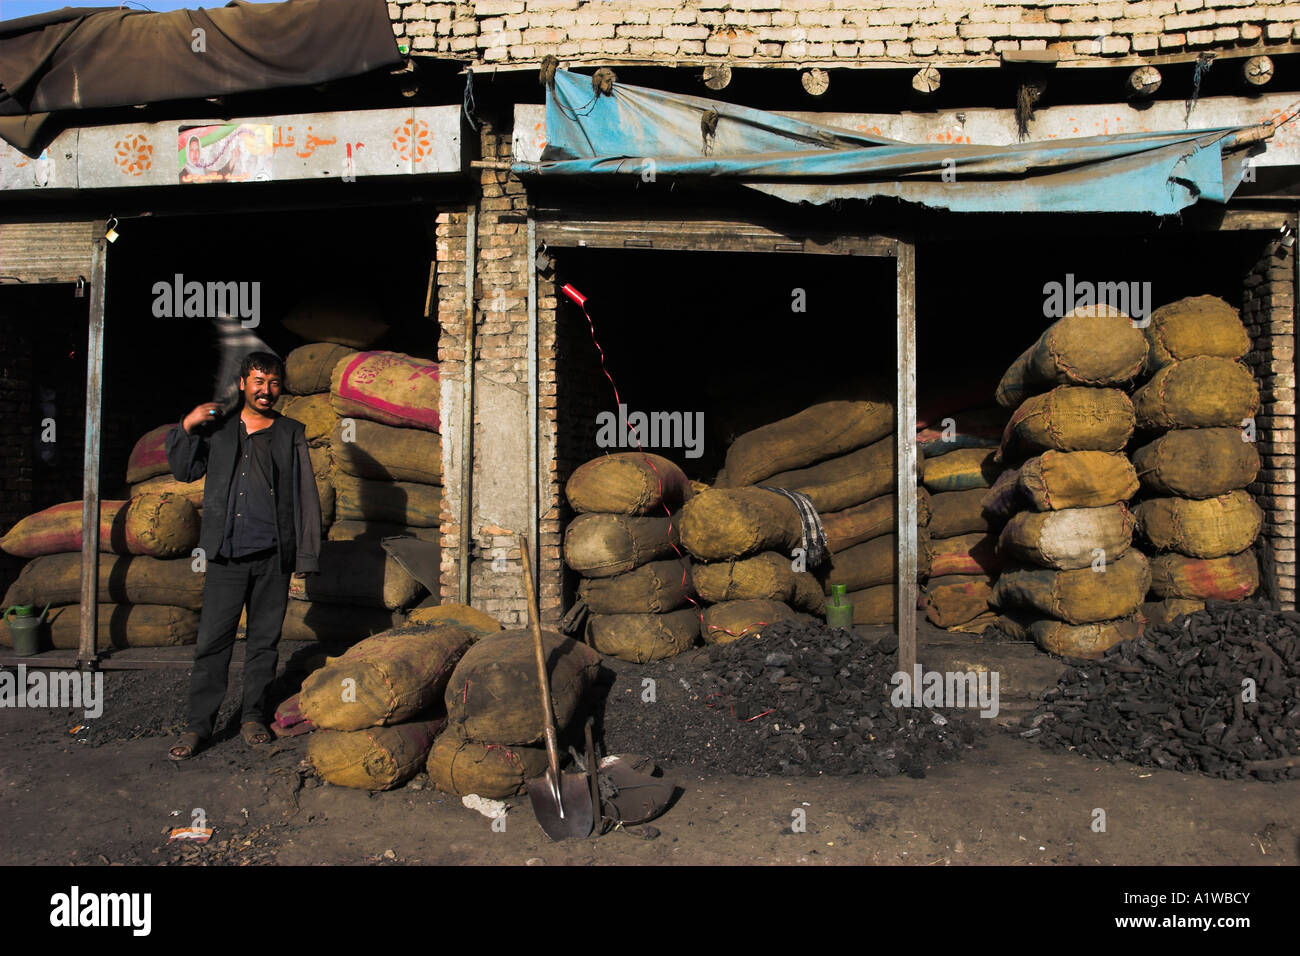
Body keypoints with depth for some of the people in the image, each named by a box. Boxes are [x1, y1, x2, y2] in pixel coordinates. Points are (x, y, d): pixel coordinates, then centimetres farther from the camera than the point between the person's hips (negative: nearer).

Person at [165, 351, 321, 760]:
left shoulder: (291, 434, 8)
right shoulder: (217, 429, 11)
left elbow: (306, 497, 6)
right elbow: (185, 471, 15)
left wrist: (306, 554, 1)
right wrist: (187, 428, 0)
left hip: (273, 557, 0)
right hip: (226, 556, 0)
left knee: (265, 640, 8)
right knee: (212, 640, -1)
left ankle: (253, 717, 21)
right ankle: (199, 725, 9)